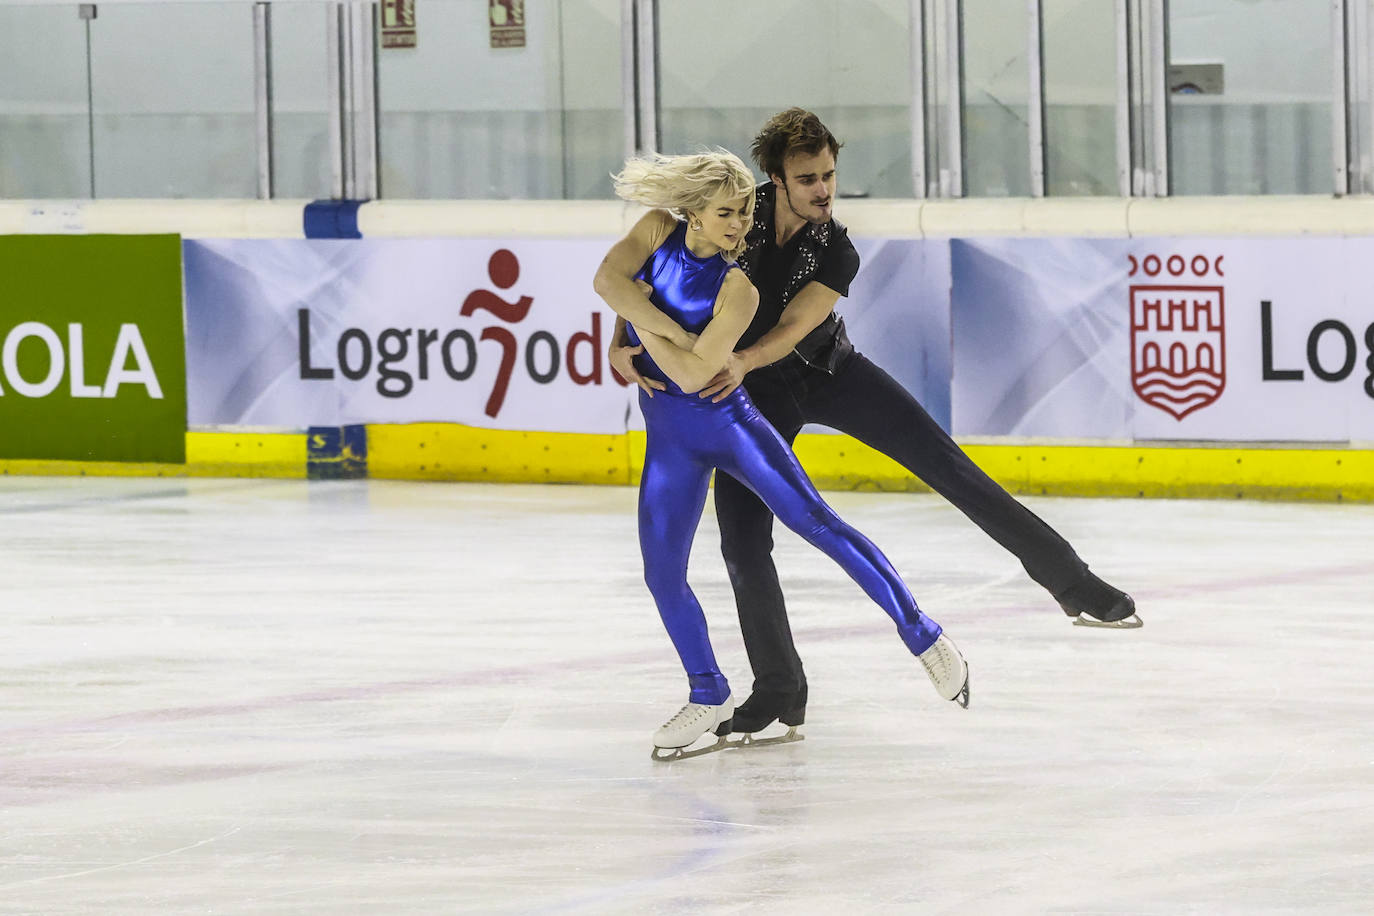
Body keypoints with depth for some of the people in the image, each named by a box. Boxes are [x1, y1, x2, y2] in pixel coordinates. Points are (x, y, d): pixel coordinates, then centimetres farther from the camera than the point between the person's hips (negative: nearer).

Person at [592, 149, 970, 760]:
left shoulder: (737, 290, -16)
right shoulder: (659, 230, -5)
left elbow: (693, 374, -24)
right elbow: (607, 281, -20)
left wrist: (641, 324, -16)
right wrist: (671, 329, -26)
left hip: (725, 421, -4)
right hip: (668, 439, 4)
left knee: (817, 522, -10)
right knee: (662, 574, 0)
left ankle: (922, 636, -3)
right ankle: (709, 698, 18)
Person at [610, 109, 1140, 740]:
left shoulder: (836, 254, -19)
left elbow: (791, 328, -32)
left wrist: (741, 362, -53)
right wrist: (620, 344, -35)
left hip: (829, 372, 0)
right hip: (756, 397, 0)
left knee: (944, 463, -8)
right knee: (742, 539, -11)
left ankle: (1069, 579, -3)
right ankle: (778, 687, 5)